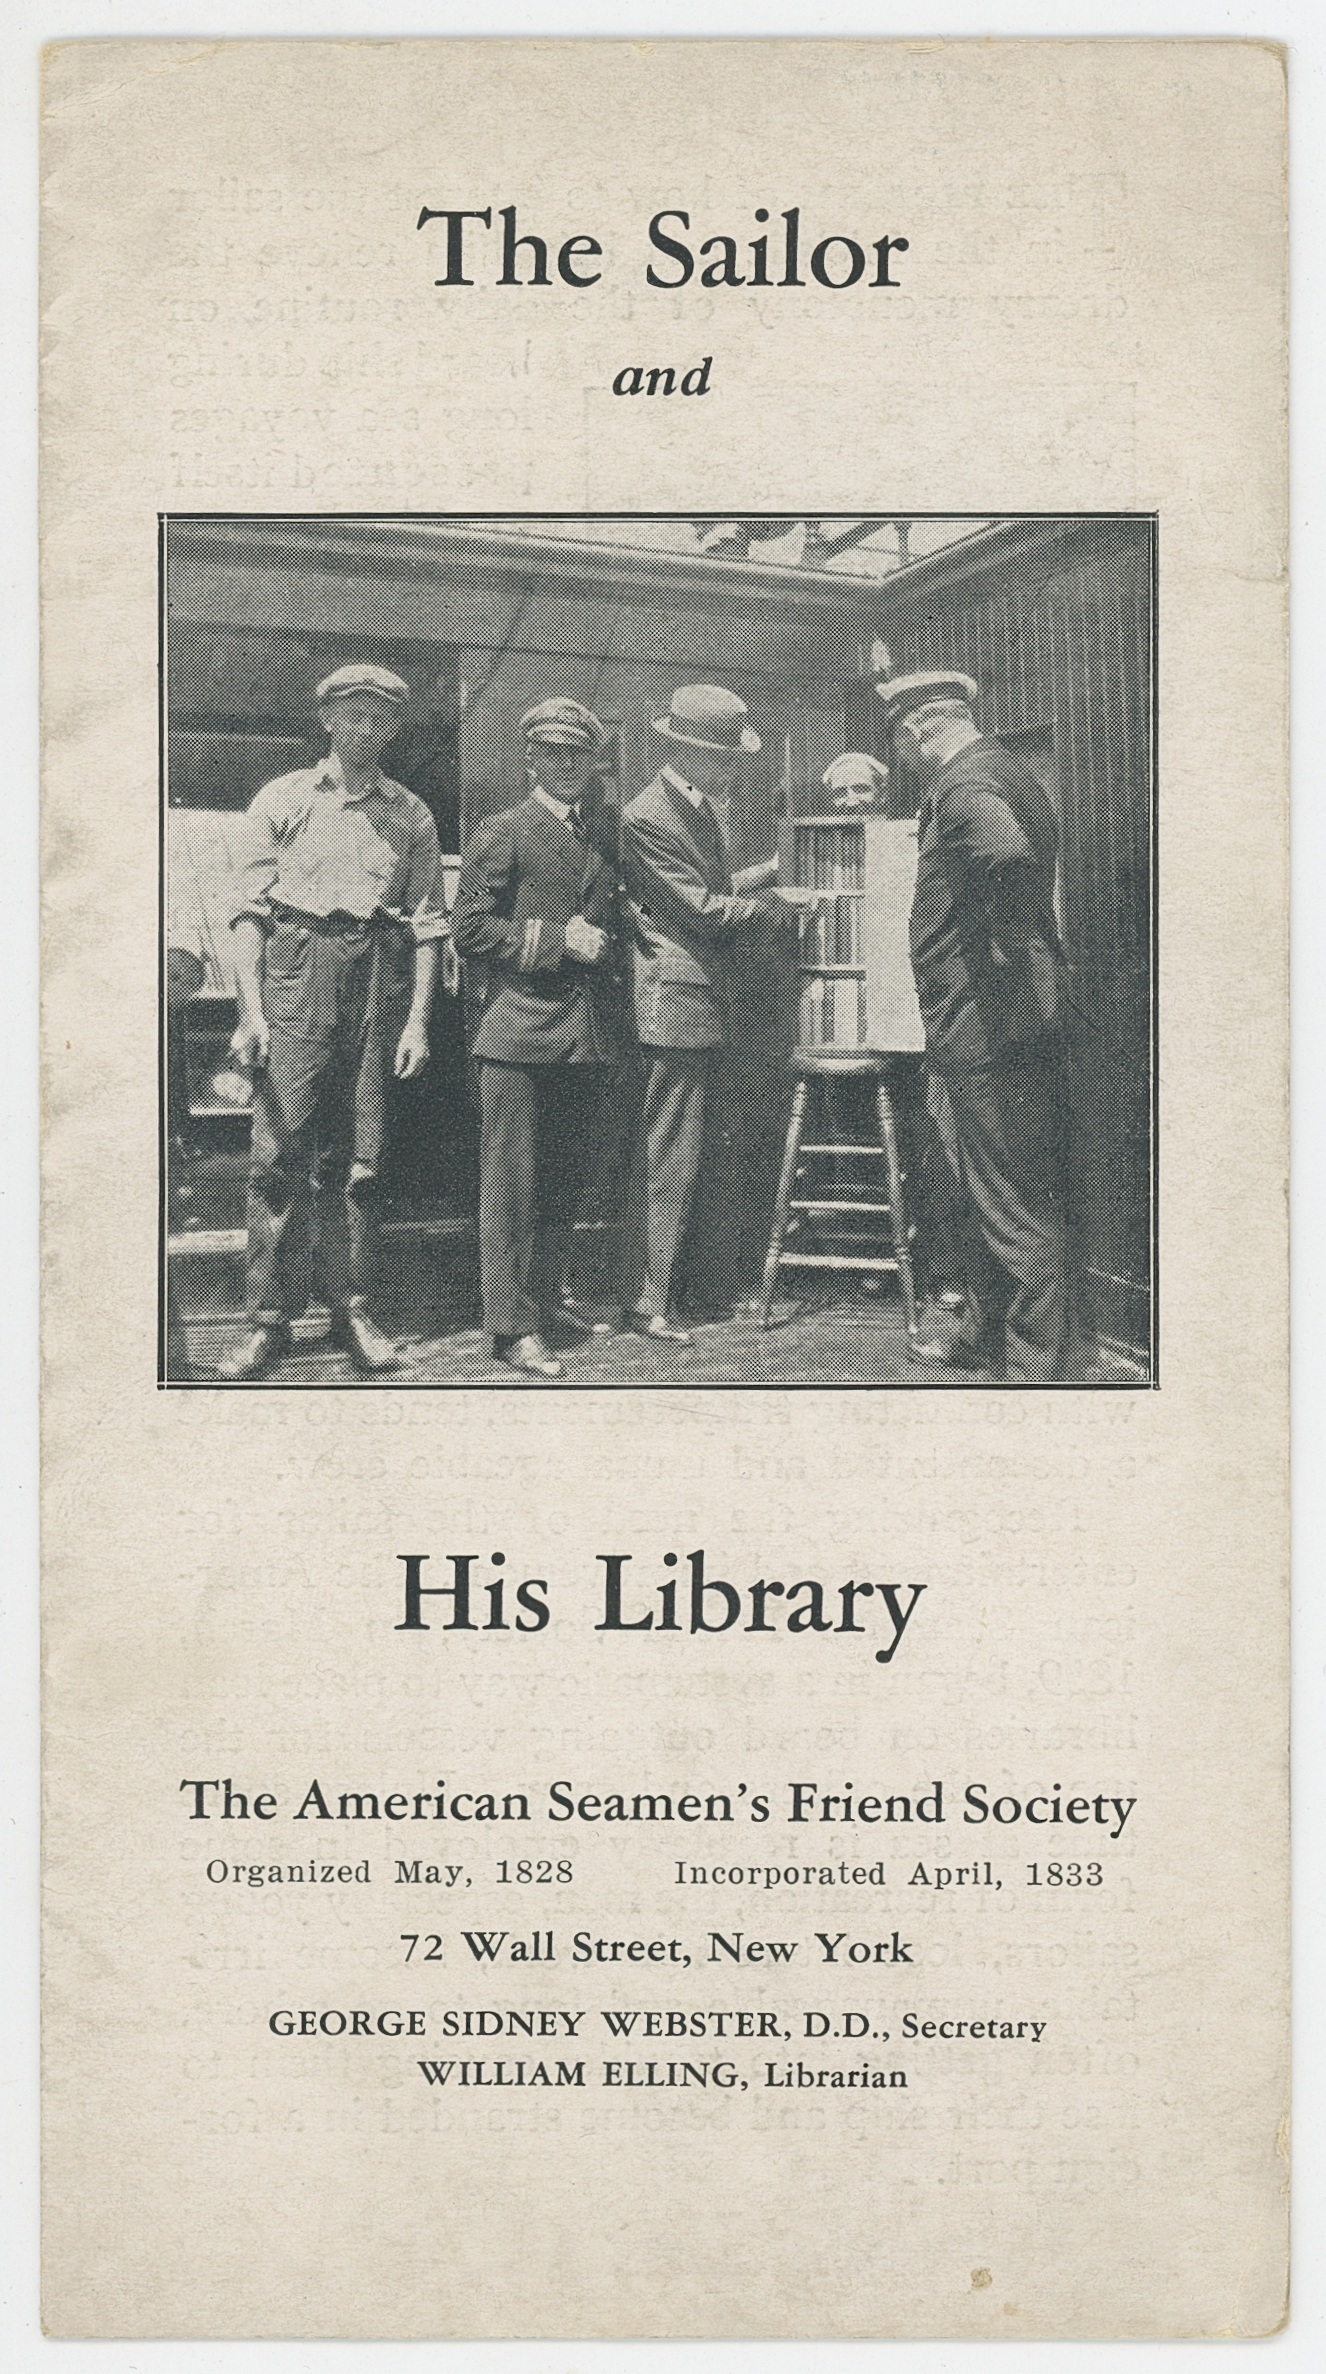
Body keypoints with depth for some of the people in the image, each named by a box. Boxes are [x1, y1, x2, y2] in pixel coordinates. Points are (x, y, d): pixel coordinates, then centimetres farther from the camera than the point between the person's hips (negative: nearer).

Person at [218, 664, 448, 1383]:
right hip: (295, 971, -1)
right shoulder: (281, 800, 9)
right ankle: (270, 1317, -3)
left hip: (379, 976, 2)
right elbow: (250, 910, 3)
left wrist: (418, 1019, 0)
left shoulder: (411, 815, 13)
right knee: (280, 1148, -7)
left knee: (357, 1155, 2)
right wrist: (250, 1010, -7)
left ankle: (352, 1306, 9)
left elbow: (428, 924, 10)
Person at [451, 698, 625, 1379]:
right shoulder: (502, 835, 0)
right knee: (512, 1182, -5)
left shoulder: (604, 845, 19)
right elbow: (469, 928, -7)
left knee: (565, 1182, 10)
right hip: (520, 1028, -6)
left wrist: (601, 943, 6)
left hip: (586, 1035, 6)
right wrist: (556, 939, -13)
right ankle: (513, 1325, -3)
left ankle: (548, 1305, 20)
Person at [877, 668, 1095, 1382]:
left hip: (988, 1028, -11)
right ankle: (984, 1335, 32)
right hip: (1000, 1025, 11)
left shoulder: (963, 785, -16)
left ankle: (1048, 1359, 2)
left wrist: (1004, 943, -24)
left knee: (1016, 1202, -4)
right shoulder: (1001, 772, 18)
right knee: (984, 1195, 20)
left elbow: (1008, 850, -36)